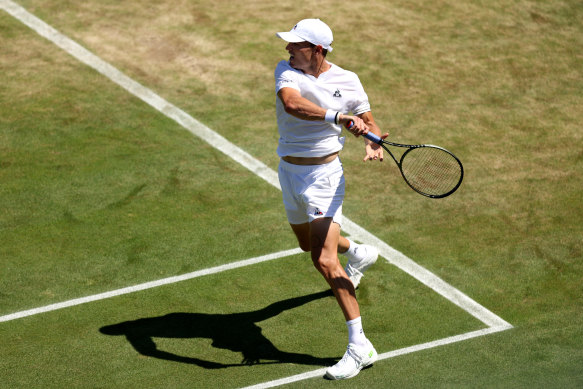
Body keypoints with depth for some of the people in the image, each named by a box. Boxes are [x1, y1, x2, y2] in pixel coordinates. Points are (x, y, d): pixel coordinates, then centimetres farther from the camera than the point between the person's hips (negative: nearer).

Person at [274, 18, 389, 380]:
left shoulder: (347, 80, -6)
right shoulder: (286, 71, -7)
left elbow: (369, 122, 8)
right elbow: (292, 103, -30)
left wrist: (374, 142, -16)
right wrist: (338, 117, -42)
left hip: (324, 175, -5)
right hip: (289, 171, 5)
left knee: (325, 260, -16)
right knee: (308, 244, 27)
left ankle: (360, 346, -15)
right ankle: (359, 254, 60)